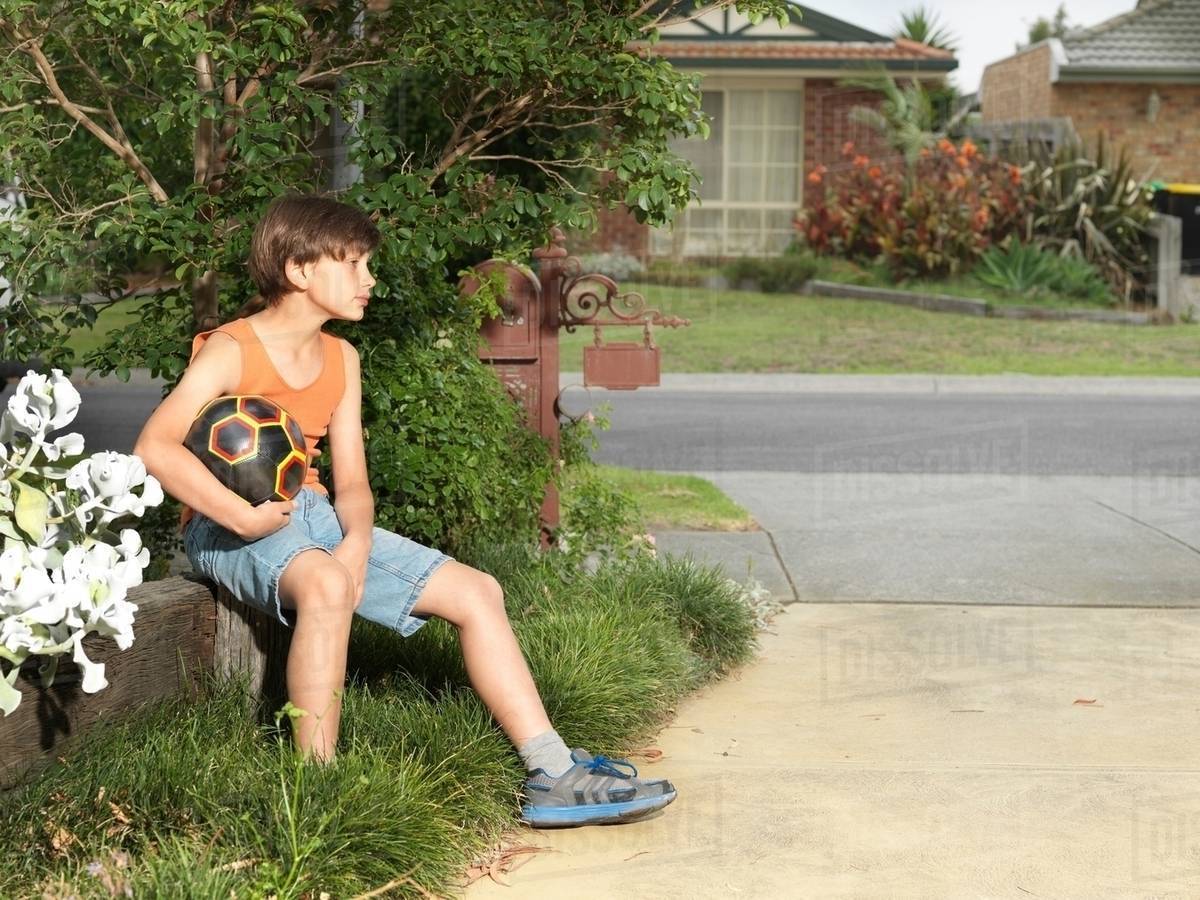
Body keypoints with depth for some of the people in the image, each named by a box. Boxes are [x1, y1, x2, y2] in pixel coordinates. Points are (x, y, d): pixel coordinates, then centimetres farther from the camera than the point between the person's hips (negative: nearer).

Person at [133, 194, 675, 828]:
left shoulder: (340, 359, 12)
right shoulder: (230, 351, -11)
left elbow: (351, 482, 7)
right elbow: (154, 448, -25)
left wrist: (358, 541, -15)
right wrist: (241, 516, -31)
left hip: (313, 517, 8)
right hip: (229, 526, -8)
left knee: (474, 590, -1)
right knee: (326, 583, -42)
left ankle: (554, 776, -2)